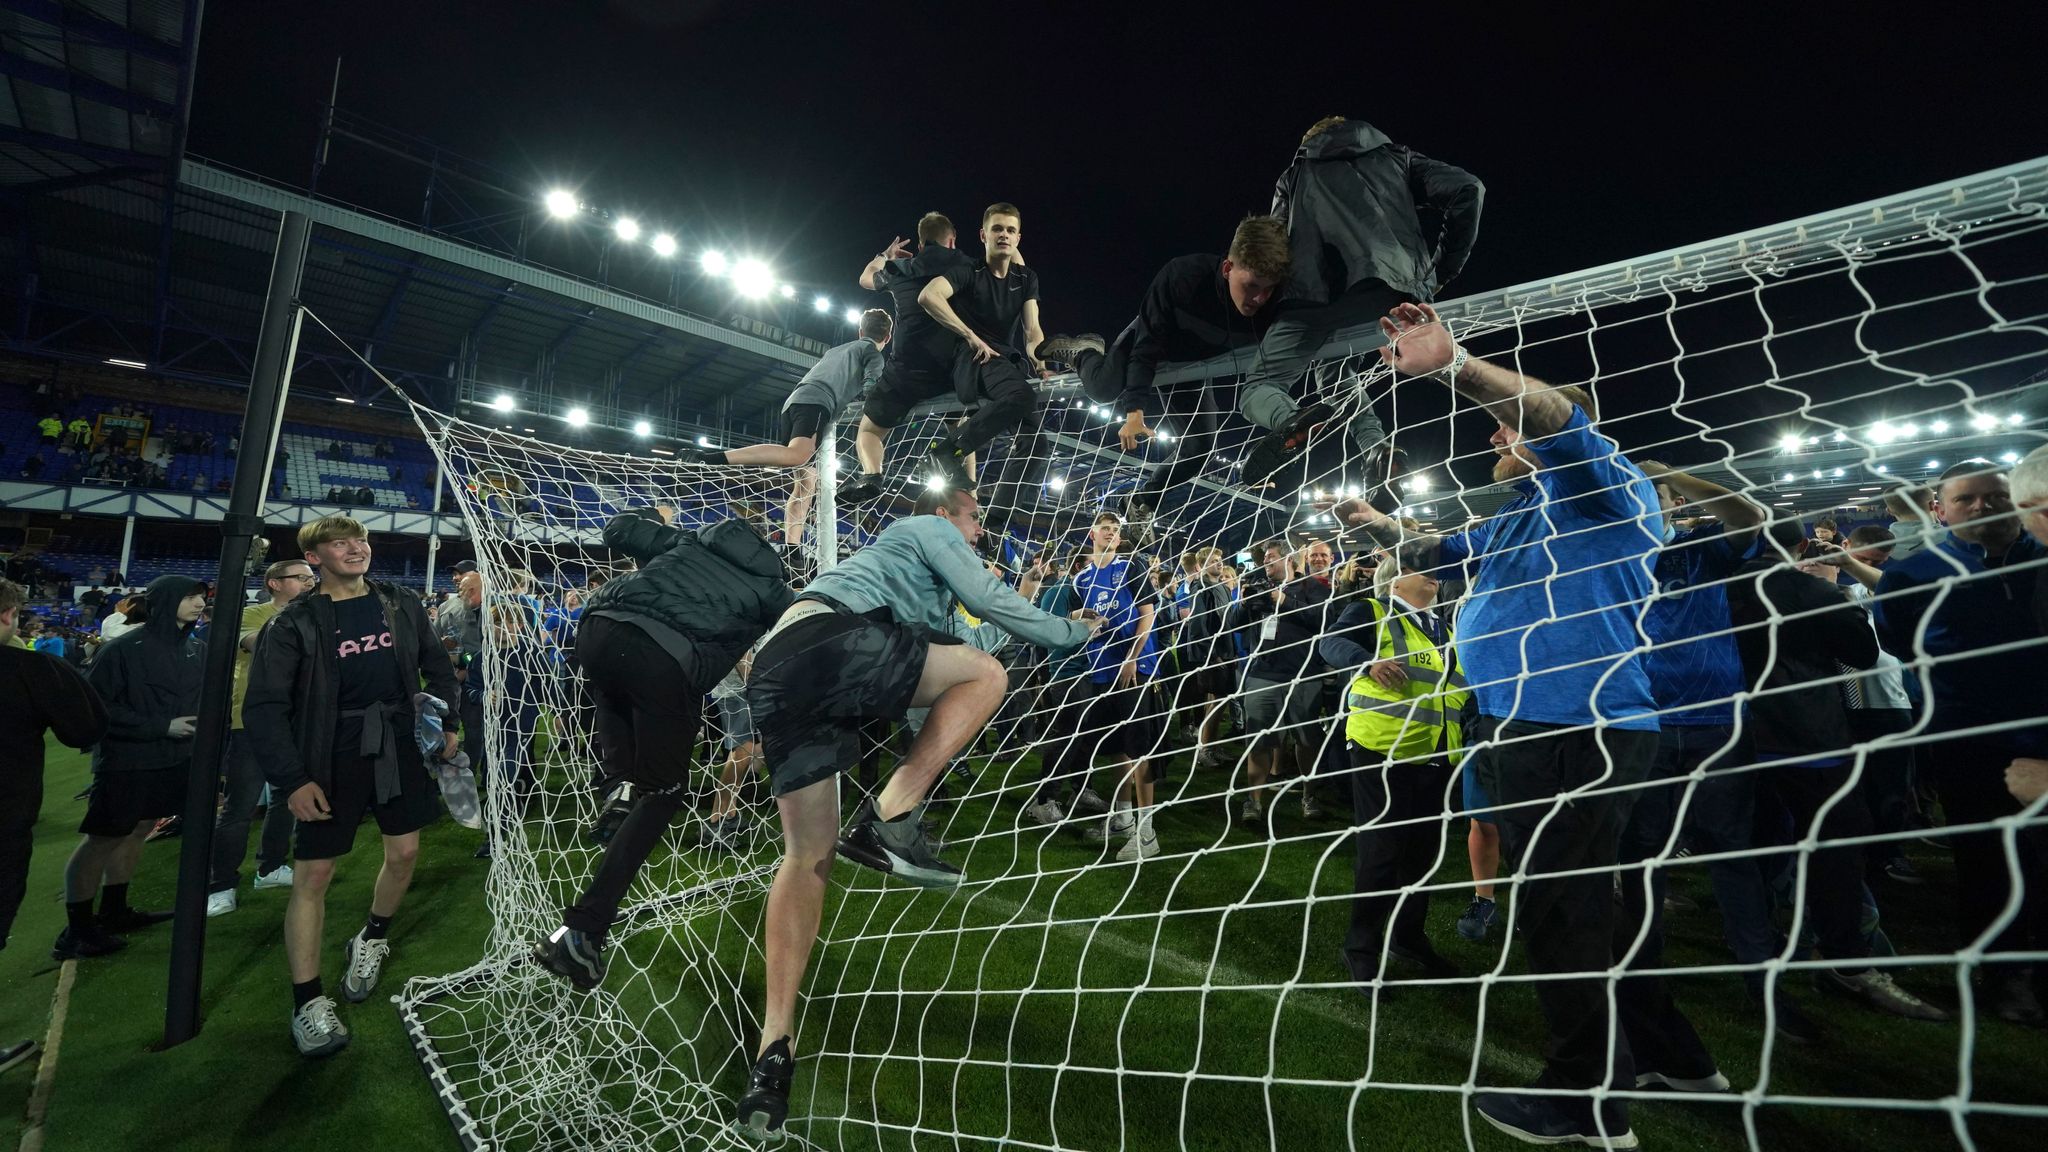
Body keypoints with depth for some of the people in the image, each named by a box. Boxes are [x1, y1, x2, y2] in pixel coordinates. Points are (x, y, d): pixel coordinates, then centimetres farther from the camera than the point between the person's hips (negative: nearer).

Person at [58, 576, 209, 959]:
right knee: (100, 840, 2)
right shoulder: (125, 649, -15)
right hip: (126, 763, -6)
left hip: (174, 761, 6)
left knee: (136, 832, 16)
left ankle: (113, 912, 29)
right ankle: (75, 930, 12)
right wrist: (161, 726, -17)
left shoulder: (198, 650, 2)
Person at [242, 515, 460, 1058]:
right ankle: (308, 1002, 11)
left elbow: (437, 667, 13)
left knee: (404, 852, 10)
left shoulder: (401, 604, 4)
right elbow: (263, 706, -9)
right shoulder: (295, 622, -7)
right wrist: (291, 780, -15)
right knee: (312, 874, -1)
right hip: (333, 759, -3)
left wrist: (445, 723, 4)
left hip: (401, 747, 3)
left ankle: (371, 940, 37)